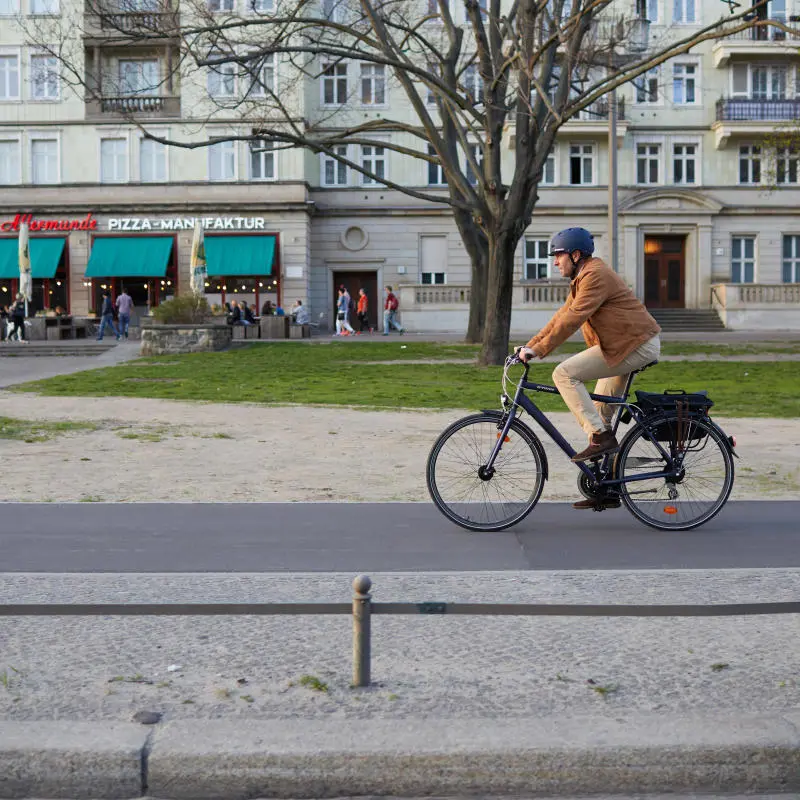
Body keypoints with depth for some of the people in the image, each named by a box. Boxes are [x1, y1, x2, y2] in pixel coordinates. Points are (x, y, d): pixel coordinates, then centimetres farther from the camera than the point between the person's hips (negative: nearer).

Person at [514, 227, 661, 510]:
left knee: (564, 374, -17)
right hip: (630, 344, 11)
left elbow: (572, 319, -23)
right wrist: (529, 345, 10)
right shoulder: (582, 278, 18)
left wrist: (538, 350, -22)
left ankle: (601, 437, -16)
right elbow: (561, 316, 18)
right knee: (599, 412, 13)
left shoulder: (596, 275, -15)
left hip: (636, 345, -11)